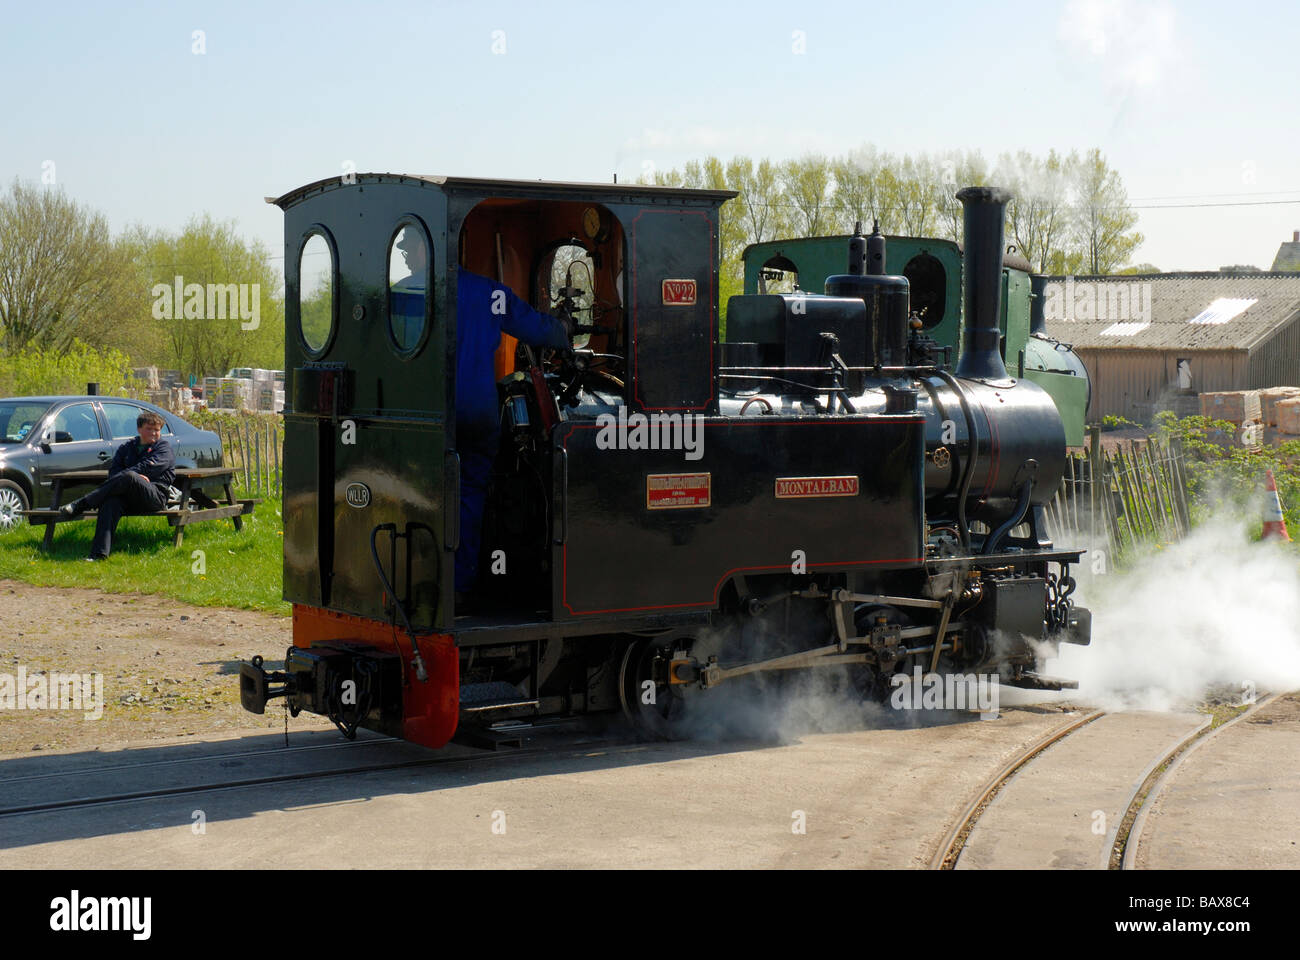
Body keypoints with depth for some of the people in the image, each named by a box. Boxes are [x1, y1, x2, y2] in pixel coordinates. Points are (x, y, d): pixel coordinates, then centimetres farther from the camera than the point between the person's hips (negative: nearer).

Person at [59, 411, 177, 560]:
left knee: (129, 477, -34)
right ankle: (100, 553, -45)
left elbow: (147, 467, -6)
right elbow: (114, 470, 10)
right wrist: (135, 478, -7)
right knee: (112, 501, -32)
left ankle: (81, 505, -31)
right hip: (129, 499, 4)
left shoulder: (164, 448, 11)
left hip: (156, 496, -4)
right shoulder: (127, 447, 25)